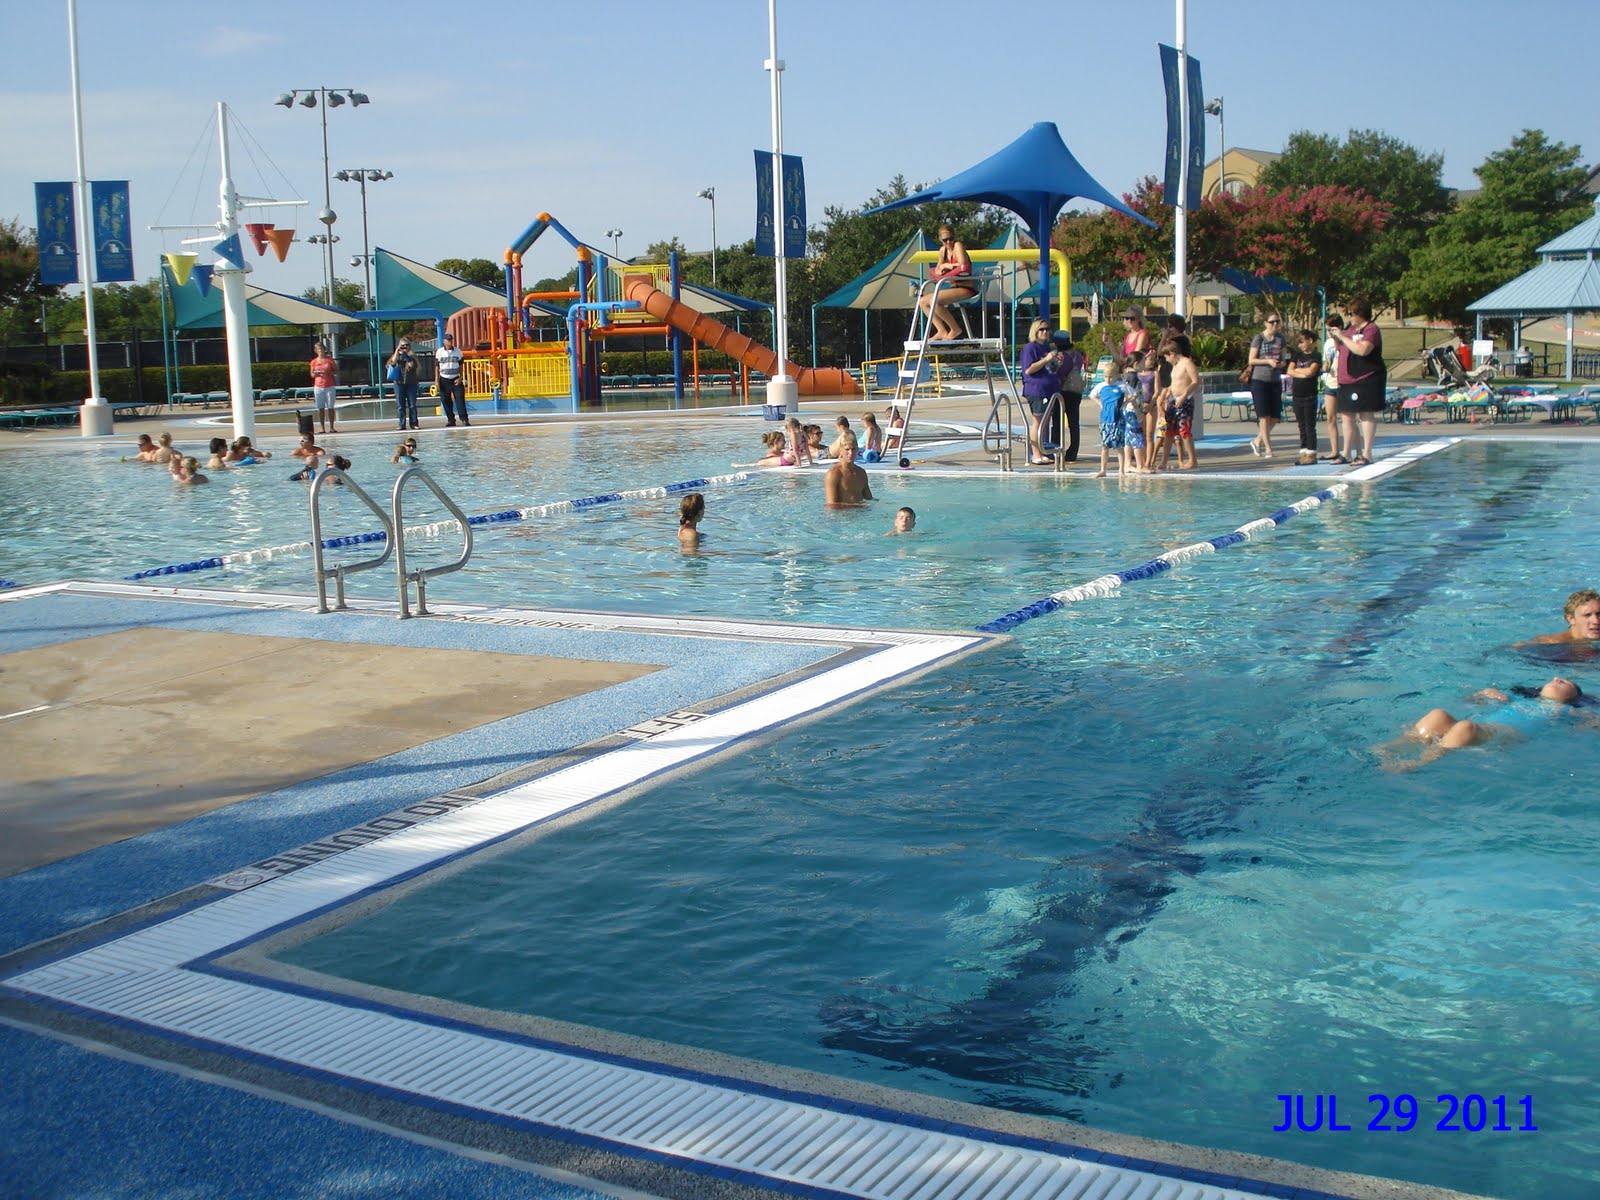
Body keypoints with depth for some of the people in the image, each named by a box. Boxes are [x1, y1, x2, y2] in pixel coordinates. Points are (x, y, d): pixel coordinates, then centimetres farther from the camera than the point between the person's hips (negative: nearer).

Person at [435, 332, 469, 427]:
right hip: (444, 379, 0)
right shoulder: (439, 352, 2)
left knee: (460, 399, -10)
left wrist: (460, 378, -4)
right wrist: (436, 380, -1)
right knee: (446, 401, 0)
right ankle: (450, 419, 8)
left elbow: (460, 366, 8)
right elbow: (437, 367, 5)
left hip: (456, 379, 0)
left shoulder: (457, 351, 4)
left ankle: (464, 419, -12)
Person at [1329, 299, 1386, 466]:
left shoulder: (1371, 329, -9)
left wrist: (1342, 337, -18)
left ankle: (1367, 454, -5)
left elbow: (1362, 350, -24)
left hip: (1366, 380, -9)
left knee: (1366, 415, -6)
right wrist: (1335, 339, 9)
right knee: (1347, 416, 10)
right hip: (1347, 380, 9)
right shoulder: (1350, 328, 16)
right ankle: (1346, 453, 16)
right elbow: (1342, 350, 27)